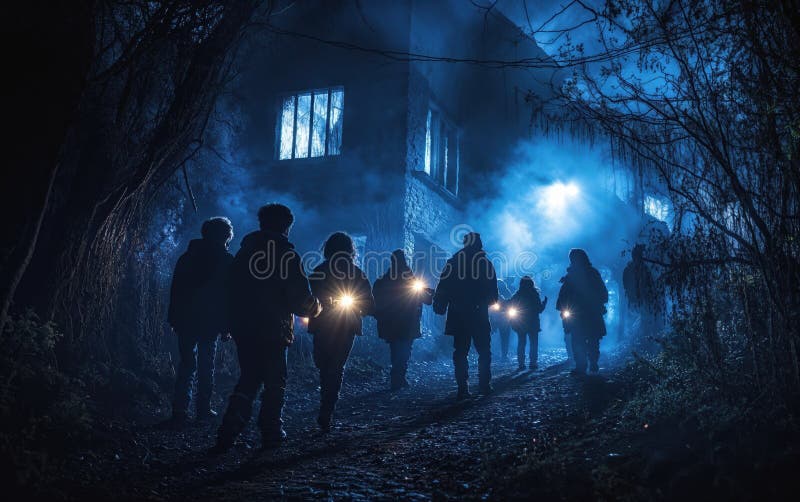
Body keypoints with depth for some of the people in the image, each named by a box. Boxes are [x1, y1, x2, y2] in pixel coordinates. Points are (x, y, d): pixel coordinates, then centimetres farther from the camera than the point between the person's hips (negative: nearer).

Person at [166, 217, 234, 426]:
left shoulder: (187, 257, 7)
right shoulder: (225, 260, -5)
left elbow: (175, 291, 8)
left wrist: (174, 320, 12)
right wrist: (226, 325, -2)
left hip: (186, 321, 3)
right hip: (210, 322, -3)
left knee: (186, 365, 7)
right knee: (206, 366, 9)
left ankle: (180, 411, 0)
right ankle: (204, 408, 11)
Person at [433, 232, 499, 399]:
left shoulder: (453, 262, 2)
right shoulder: (485, 263, -1)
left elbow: (443, 288, -1)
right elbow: (493, 293, 3)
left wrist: (439, 307, 4)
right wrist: (491, 301, 21)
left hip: (458, 316, 1)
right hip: (480, 316, -1)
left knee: (460, 352, 3)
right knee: (484, 351, 12)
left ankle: (463, 388, -2)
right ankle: (484, 385, 10)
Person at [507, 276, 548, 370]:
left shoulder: (517, 295, 1)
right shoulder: (534, 294, -7)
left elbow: (509, 306, 3)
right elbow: (540, 309, -2)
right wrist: (545, 302, 14)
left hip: (520, 324, 2)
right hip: (533, 324, -2)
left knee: (521, 343, 7)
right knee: (534, 343, 6)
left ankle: (521, 364, 2)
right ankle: (533, 363, 0)